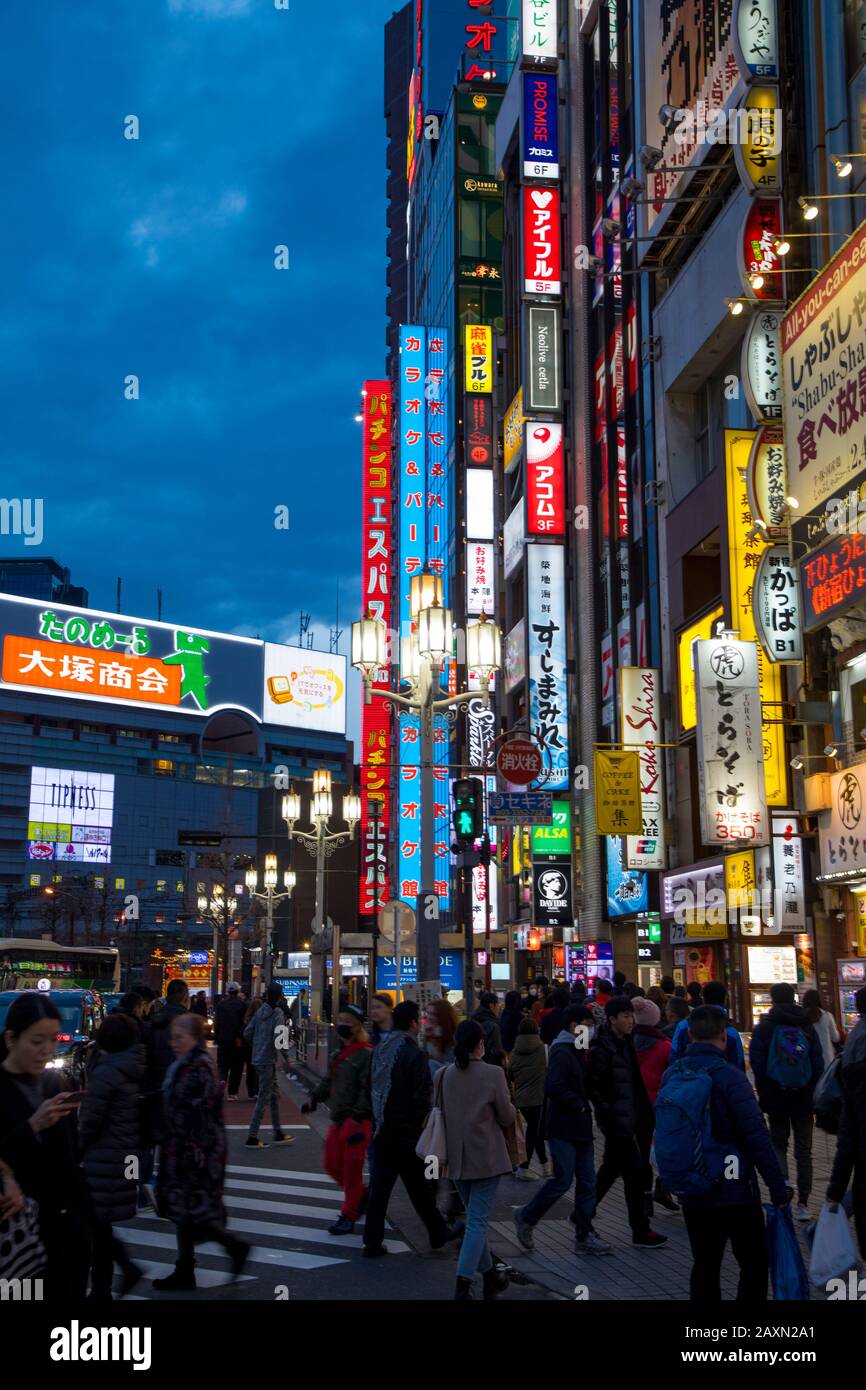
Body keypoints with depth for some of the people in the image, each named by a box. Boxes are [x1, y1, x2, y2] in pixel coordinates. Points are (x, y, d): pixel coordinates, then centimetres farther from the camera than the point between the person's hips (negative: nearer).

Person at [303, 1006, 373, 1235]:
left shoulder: (366, 1054, -14)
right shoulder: (339, 1053, 14)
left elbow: (367, 1089, -19)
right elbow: (329, 1082, 22)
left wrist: (358, 1117, -24)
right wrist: (314, 1097, 7)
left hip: (358, 1121, -9)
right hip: (338, 1119, 9)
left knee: (351, 1169, -1)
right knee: (331, 1165, 13)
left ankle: (348, 1217, 11)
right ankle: (362, 1196, 33)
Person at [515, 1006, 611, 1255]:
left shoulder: (576, 1051, 15)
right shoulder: (562, 1052, -15)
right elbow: (553, 1088, -25)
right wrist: (579, 1105, -16)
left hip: (579, 1127, 9)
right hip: (563, 1128, -9)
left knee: (587, 1181, 8)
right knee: (563, 1180, -5)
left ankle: (585, 1236, 13)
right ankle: (527, 1218, 13)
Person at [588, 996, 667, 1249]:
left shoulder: (625, 1044, 12)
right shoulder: (601, 1049, -16)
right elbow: (596, 1087, -18)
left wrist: (643, 1112, 15)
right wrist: (608, 1115, -18)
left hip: (628, 1119, 9)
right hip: (617, 1121, -9)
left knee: (611, 1169, 18)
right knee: (635, 1171, -6)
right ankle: (640, 1232, 1)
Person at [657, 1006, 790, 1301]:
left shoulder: (671, 1076, 2)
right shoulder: (729, 1077, -16)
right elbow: (757, 1137, -18)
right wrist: (779, 1188, -11)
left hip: (691, 1195, 6)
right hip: (734, 1192, -5)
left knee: (704, 1266, 16)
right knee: (754, 1265, 7)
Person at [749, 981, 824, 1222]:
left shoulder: (764, 1028, -6)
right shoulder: (807, 1027, 0)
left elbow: (757, 1065, -9)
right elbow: (818, 1064, -1)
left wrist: (764, 1098, -1)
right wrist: (815, 1096, 5)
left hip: (777, 1098, -1)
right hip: (804, 1099, 1)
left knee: (778, 1145, 13)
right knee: (803, 1150, 9)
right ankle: (802, 1203, 6)